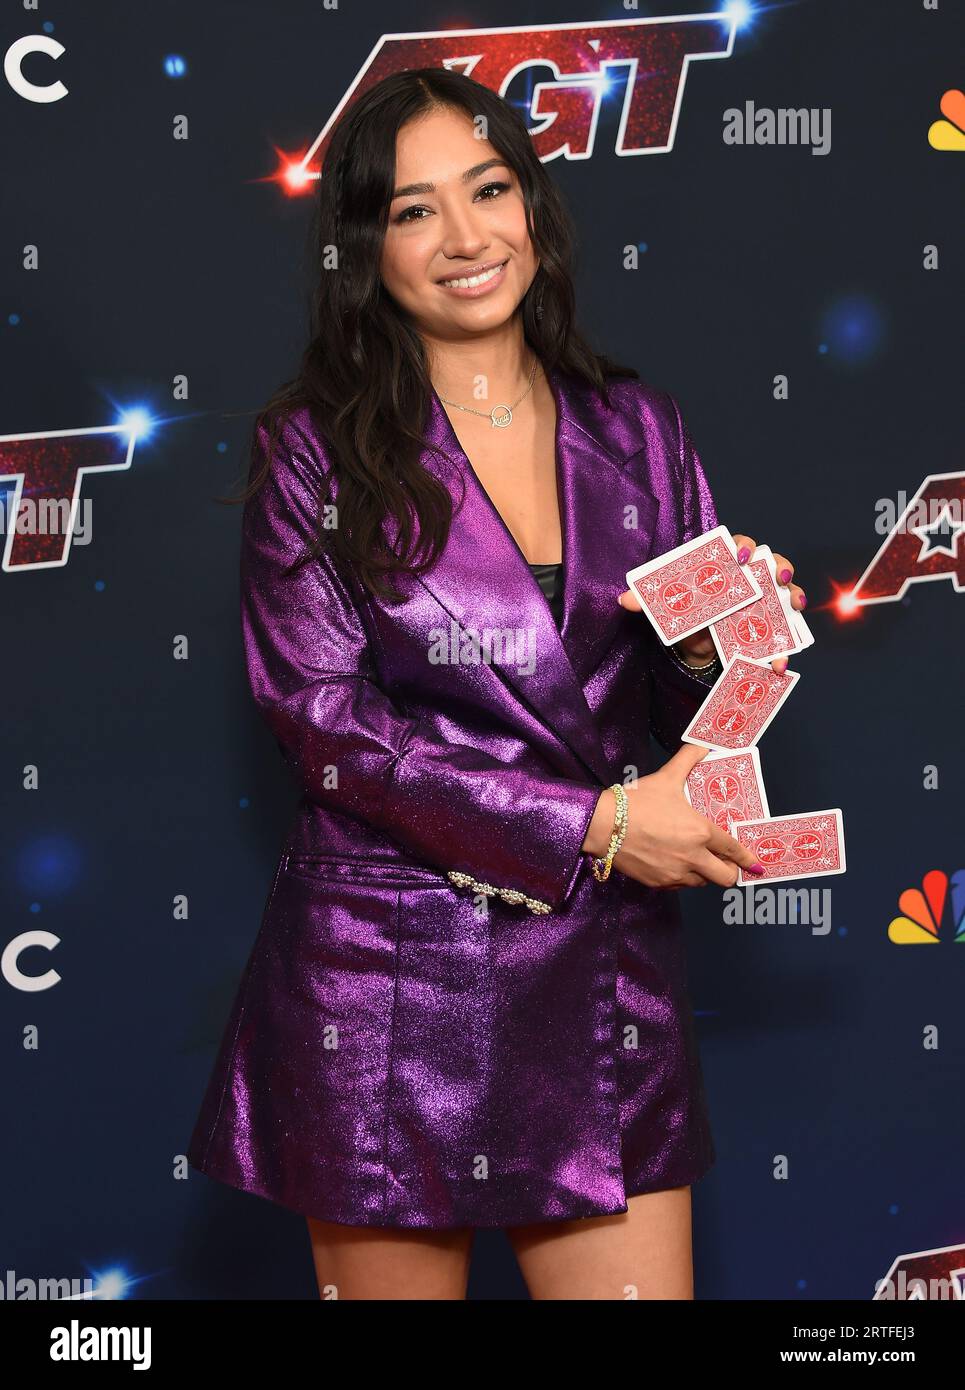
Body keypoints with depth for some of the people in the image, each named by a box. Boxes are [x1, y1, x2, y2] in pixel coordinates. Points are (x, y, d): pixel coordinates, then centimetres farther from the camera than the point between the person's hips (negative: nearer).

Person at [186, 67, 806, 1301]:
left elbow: (681, 712, 14)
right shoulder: (316, 447, -2)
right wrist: (592, 825, -15)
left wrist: (711, 653, -10)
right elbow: (324, 717, -10)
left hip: (603, 973, 3)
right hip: (385, 983, -3)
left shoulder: (636, 432, 8)